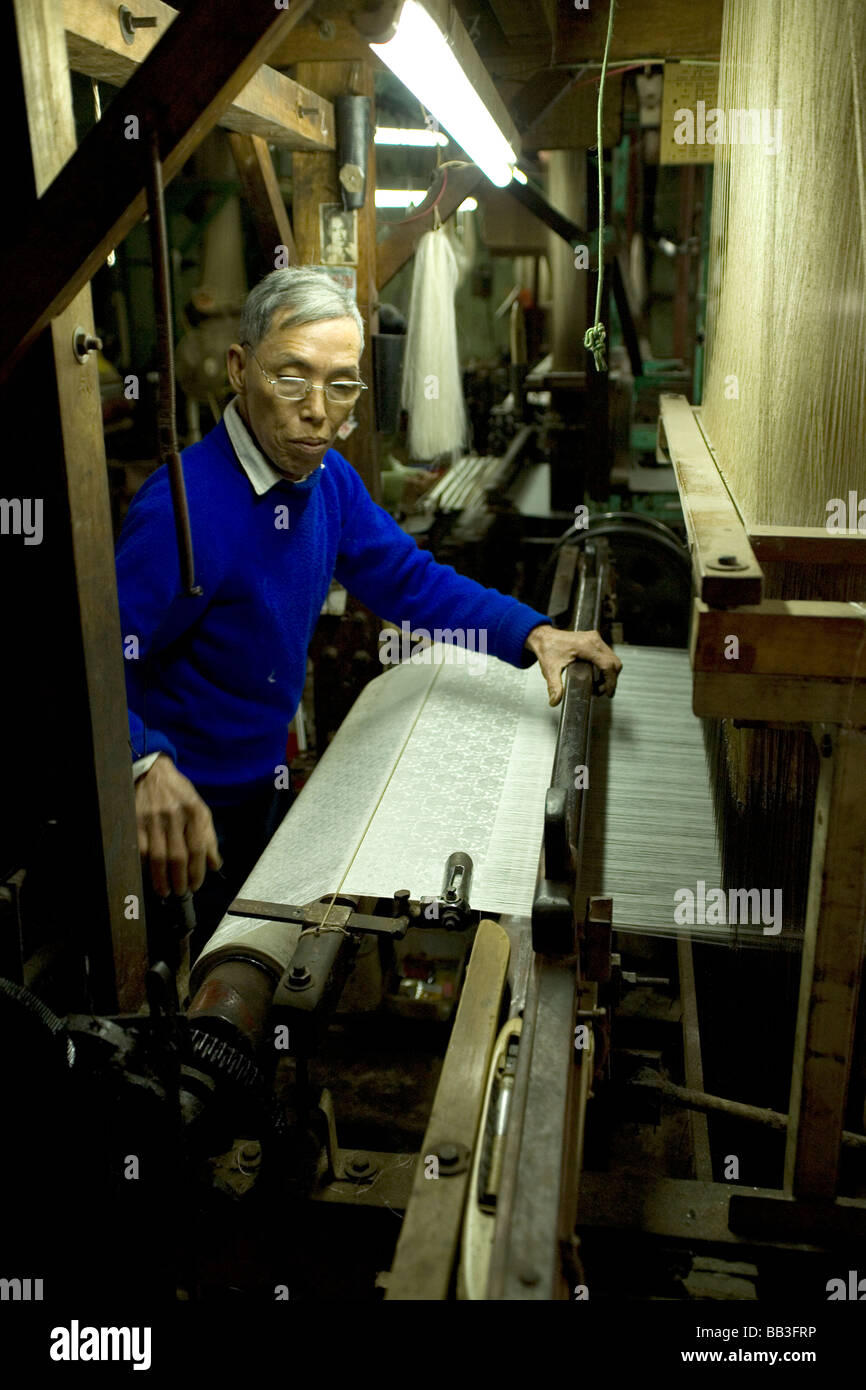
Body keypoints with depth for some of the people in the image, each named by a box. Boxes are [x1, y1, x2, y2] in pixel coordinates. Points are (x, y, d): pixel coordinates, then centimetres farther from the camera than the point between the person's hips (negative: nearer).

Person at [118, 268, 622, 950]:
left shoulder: (331, 480, -3)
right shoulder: (182, 504, -29)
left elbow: (411, 580, 4)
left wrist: (533, 635, -8)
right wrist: (146, 766, -52)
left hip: (269, 784, 7)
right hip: (188, 814, -7)